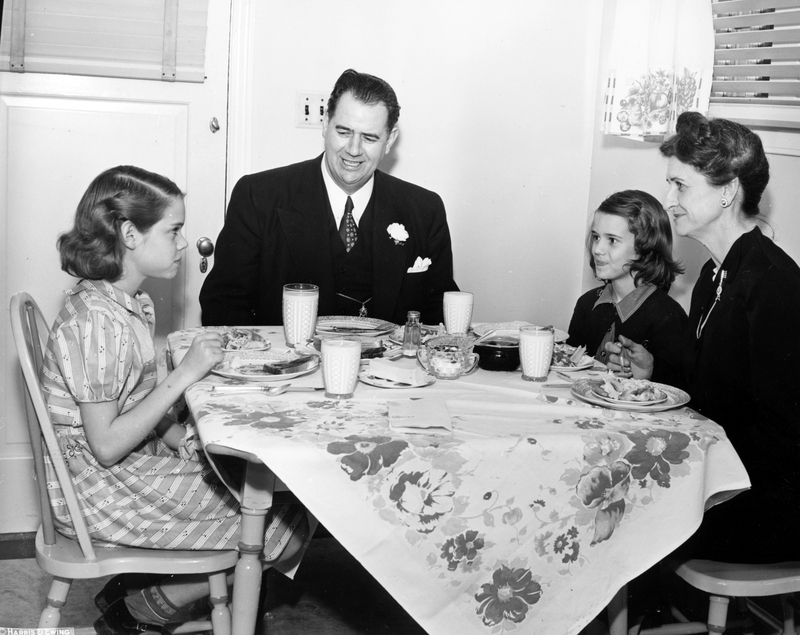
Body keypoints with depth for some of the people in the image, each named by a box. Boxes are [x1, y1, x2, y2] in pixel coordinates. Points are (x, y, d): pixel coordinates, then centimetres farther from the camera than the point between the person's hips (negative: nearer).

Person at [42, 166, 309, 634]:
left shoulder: (131, 302, 5)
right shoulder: (96, 320, -24)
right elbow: (106, 445, -24)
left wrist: (175, 434, -6)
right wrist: (185, 375, -23)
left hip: (136, 461, 9)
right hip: (102, 493, -9)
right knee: (287, 527, -8)